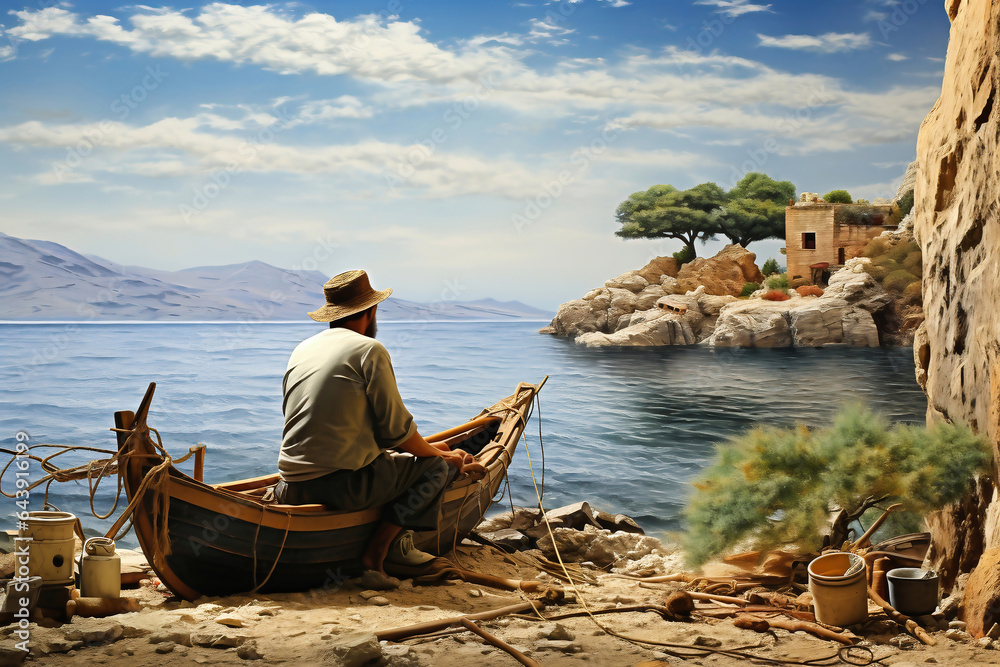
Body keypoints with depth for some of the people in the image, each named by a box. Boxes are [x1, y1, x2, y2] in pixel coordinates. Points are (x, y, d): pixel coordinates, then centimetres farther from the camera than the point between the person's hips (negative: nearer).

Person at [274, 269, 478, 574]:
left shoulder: (301, 350, 16)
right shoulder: (369, 349, -6)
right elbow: (397, 429, -7)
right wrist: (441, 454, 13)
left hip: (293, 488, 8)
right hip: (342, 485, -8)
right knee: (437, 466, 8)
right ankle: (380, 546, -3)